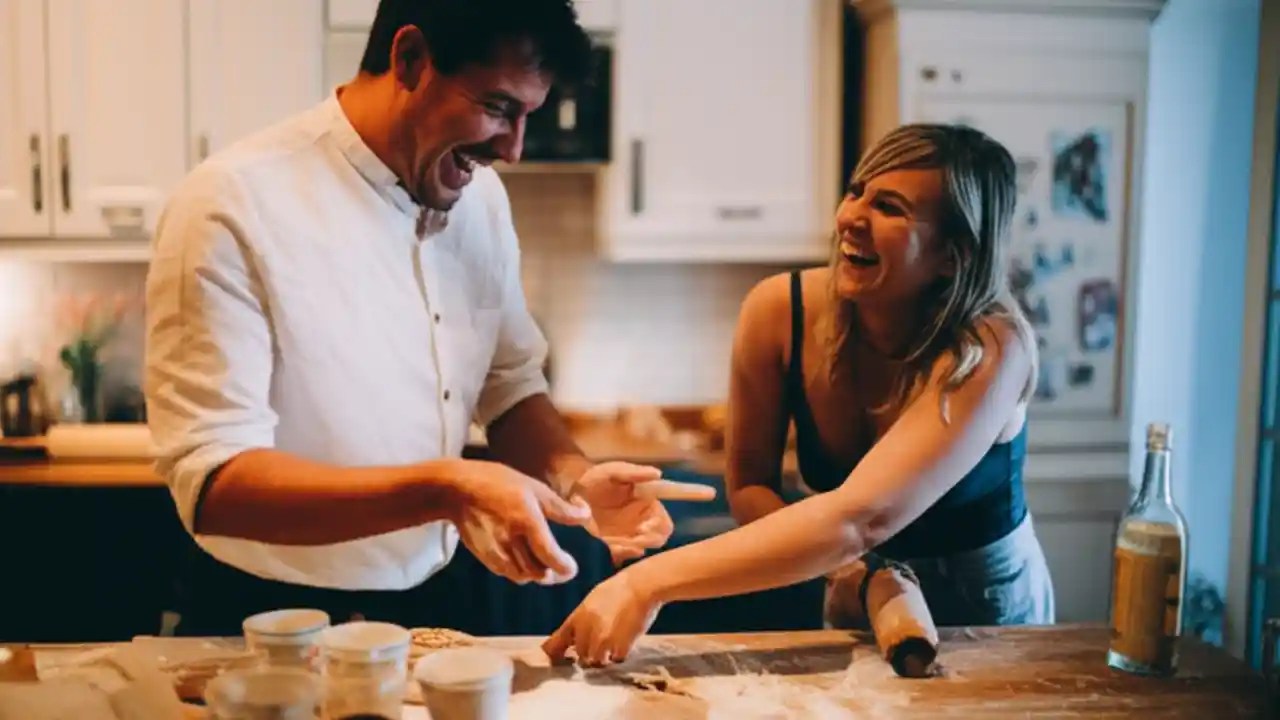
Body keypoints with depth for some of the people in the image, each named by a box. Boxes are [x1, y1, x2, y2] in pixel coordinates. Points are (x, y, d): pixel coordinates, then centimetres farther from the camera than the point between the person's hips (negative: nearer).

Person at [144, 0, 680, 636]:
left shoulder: (480, 197, 1)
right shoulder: (234, 207, -19)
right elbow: (209, 482, -23)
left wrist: (573, 480, -11)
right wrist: (441, 491, -34)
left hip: (427, 609, 5)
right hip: (269, 628, -5)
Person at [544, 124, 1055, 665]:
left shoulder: (991, 350, -25)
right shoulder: (778, 310, -16)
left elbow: (862, 517, -36)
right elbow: (748, 486, -7)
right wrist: (837, 562, -25)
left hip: (986, 607, -1)